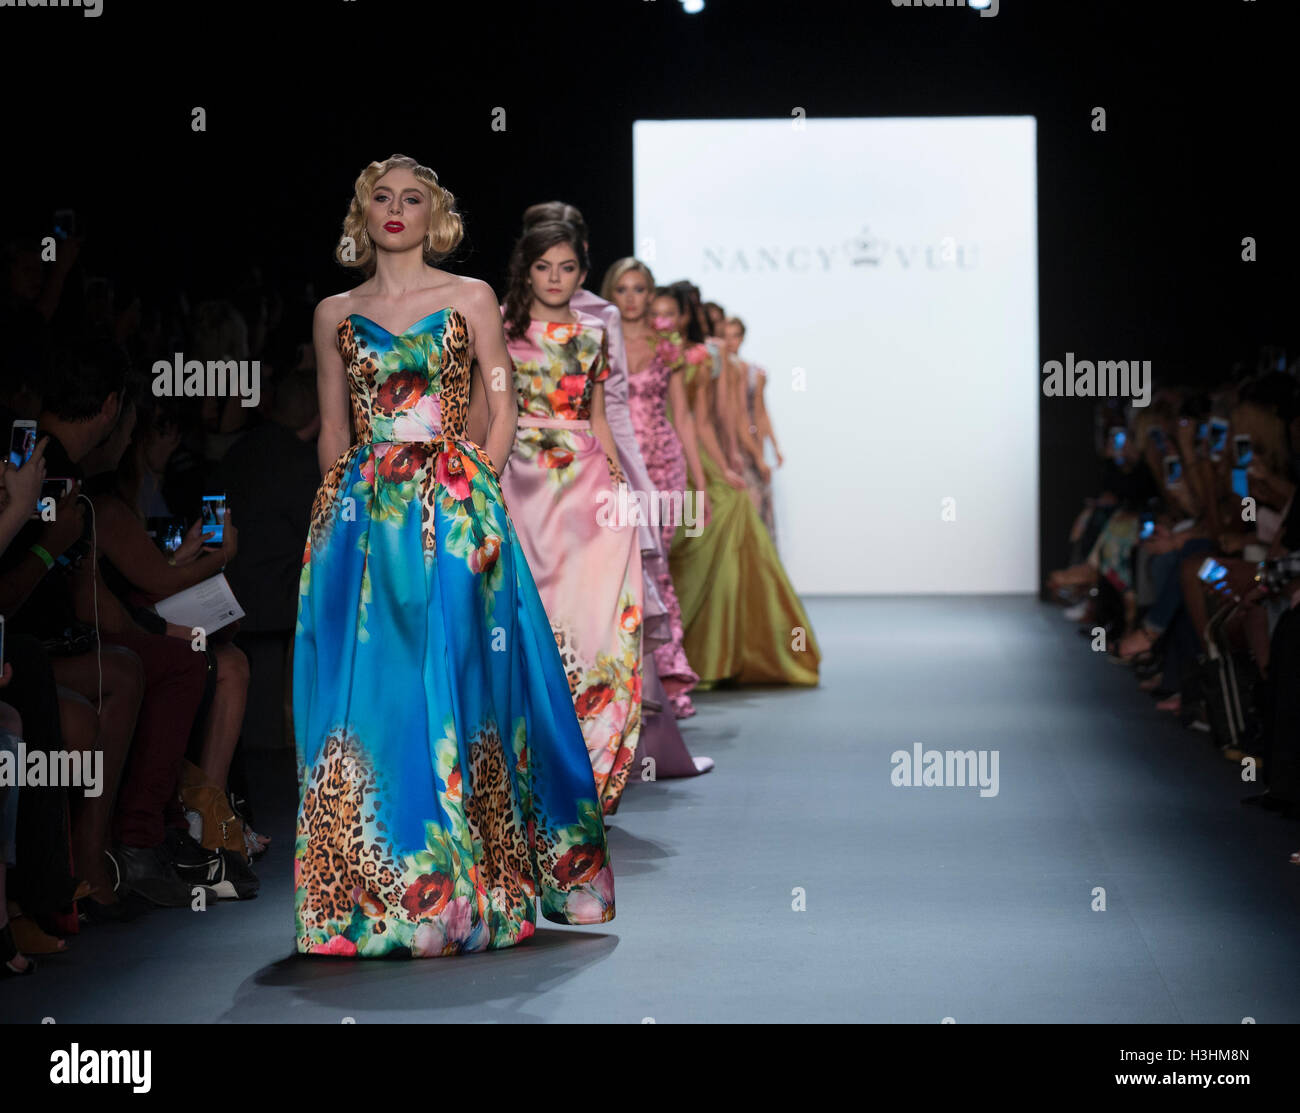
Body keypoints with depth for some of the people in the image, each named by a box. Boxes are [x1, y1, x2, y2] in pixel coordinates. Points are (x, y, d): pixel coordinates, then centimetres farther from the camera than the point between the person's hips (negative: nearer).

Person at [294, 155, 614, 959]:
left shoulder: (471, 299, 7)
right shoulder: (335, 315, 12)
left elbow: (502, 413, 6)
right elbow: (332, 431, 16)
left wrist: (474, 495, -3)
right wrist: (343, 507, 5)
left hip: (456, 509, -2)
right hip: (362, 519, 2)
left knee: (453, 676, -6)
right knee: (370, 686, -3)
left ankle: (456, 891, 1)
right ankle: (376, 886, 3)